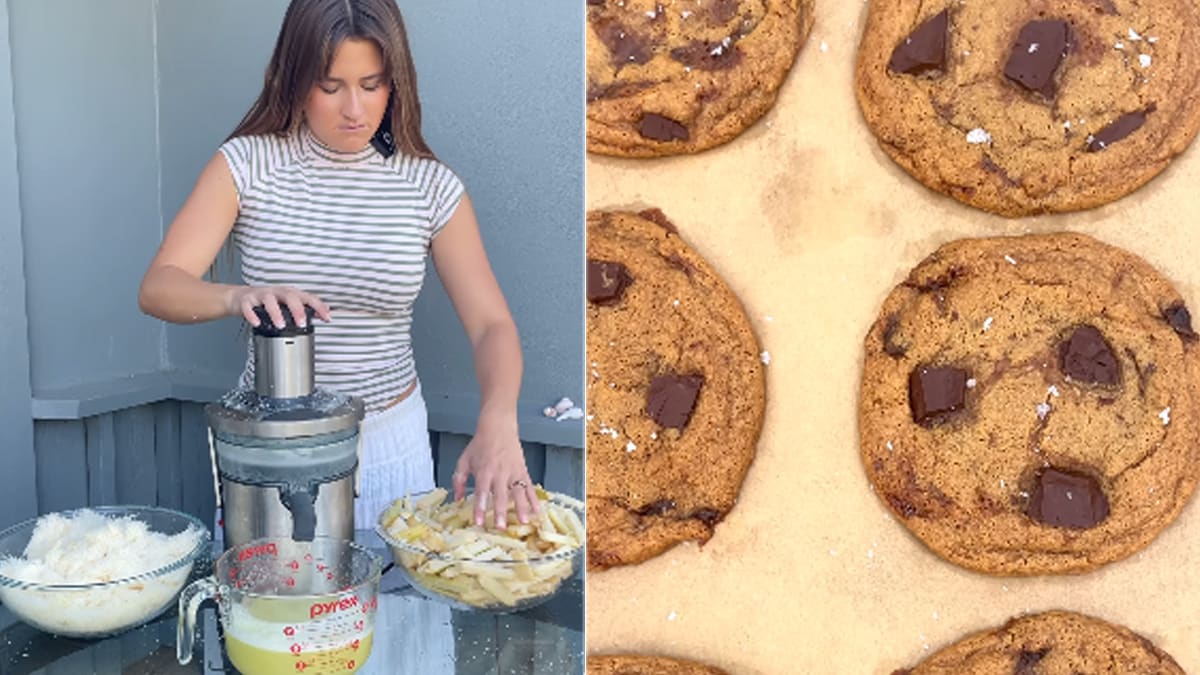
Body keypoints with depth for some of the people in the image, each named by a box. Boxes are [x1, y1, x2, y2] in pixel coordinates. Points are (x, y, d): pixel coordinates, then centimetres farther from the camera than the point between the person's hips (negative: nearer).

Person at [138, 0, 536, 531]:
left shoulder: (431, 187, -7)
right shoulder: (246, 165, -8)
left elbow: (492, 325, -9)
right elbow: (157, 288, -14)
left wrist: (497, 421, -29)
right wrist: (237, 297, -36)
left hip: (390, 441, 1)